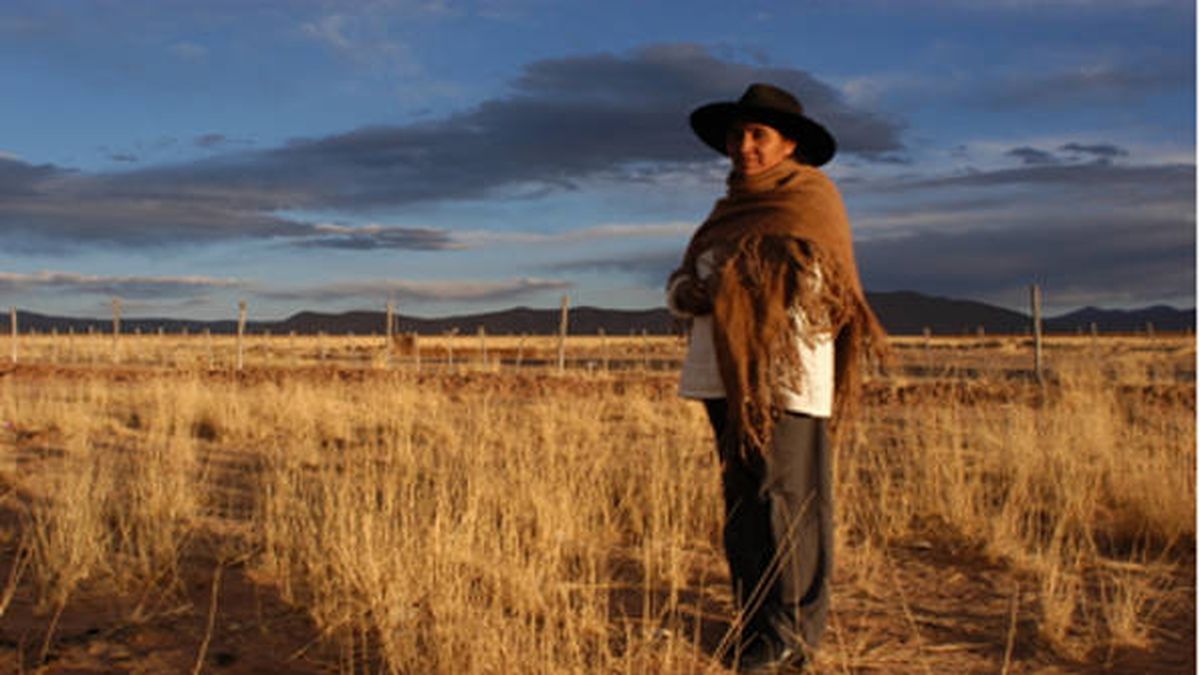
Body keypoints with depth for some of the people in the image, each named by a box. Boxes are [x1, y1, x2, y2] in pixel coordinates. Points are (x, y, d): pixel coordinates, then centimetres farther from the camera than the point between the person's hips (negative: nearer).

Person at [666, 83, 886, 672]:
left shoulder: (811, 199, 1)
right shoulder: (729, 209, 22)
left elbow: (813, 291, -9)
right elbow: (683, 279, 20)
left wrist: (728, 290, -14)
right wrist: (686, 295, -3)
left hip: (788, 376, -7)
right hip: (725, 375, 7)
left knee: (790, 503, -6)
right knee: (742, 501, 10)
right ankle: (754, 624, 18)